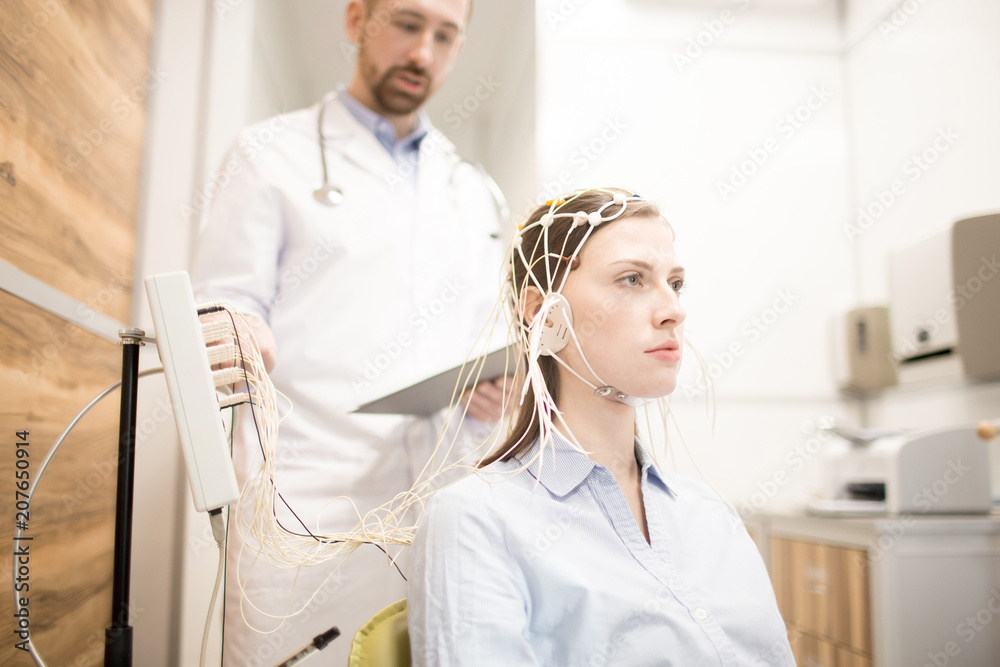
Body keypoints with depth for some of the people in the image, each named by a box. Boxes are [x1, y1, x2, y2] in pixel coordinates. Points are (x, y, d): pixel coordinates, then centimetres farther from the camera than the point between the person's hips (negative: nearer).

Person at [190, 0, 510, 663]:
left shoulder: (475, 192, 19)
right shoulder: (272, 152, 6)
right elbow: (223, 304, 0)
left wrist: (495, 390, -2)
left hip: (444, 506, 4)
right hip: (306, 503, -3)